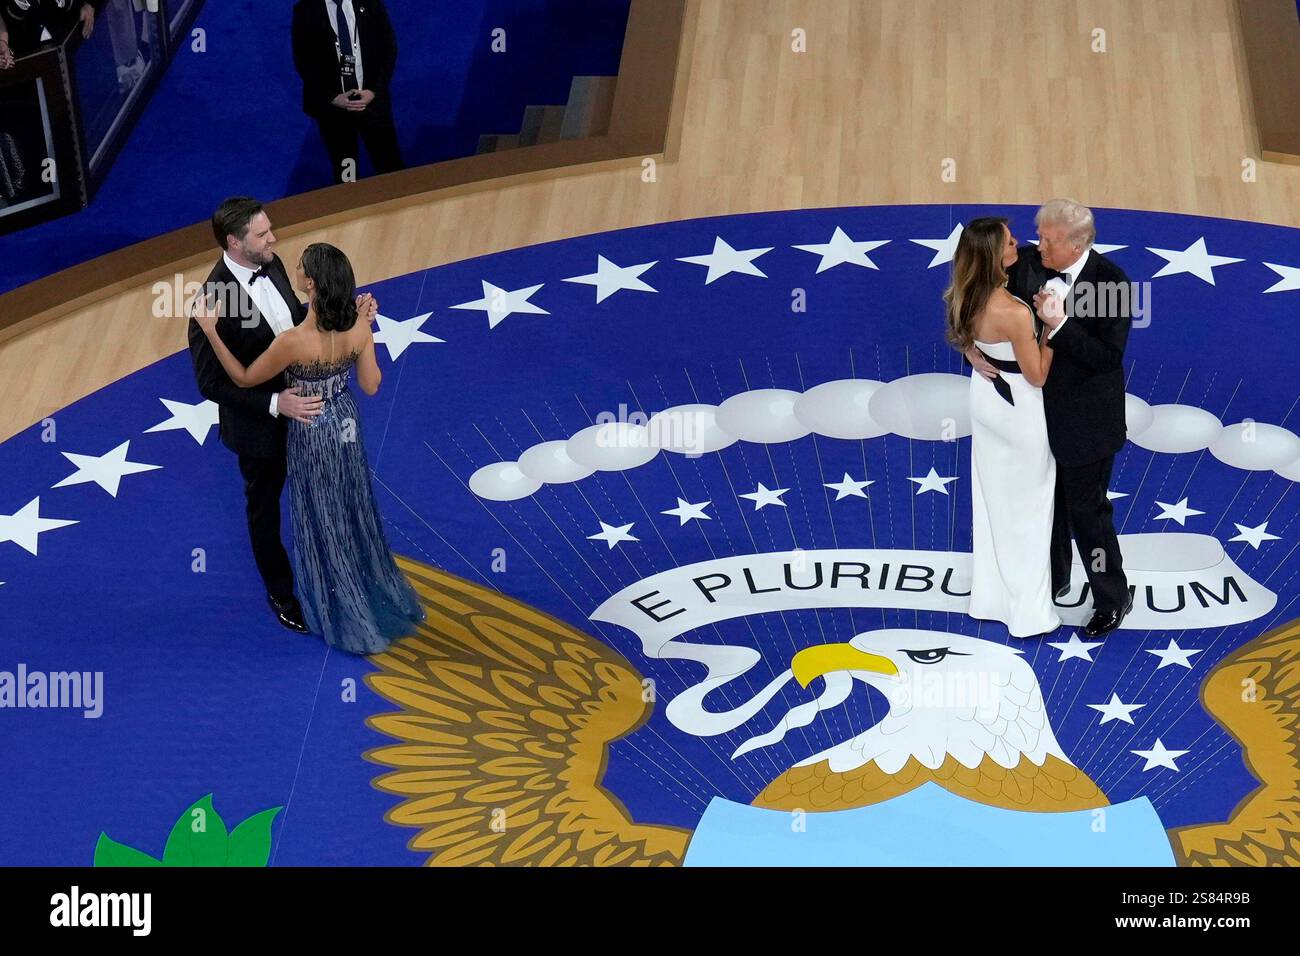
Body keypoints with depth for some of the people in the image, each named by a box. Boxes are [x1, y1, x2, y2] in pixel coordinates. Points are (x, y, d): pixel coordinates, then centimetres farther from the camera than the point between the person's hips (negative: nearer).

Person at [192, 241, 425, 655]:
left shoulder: (293, 342, -35)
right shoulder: (358, 327, -20)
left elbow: (244, 378, -18)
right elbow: (371, 385, -6)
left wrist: (210, 331, -18)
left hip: (313, 435, -5)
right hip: (348, 427, 5)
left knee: (324, 524, 18)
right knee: (354, 513, 27)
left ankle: (347, 617, 36)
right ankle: (381, 599, 47)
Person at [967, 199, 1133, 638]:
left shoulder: (1113, 283, -22)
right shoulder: (1025, 263, -10)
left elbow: (1108, 356, -26)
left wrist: (1059, 324, -34)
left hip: (1085, 418, -5)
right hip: (1037, 408, 5)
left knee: (1087, 509, 6)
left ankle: (1113, 598, 25)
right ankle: (1052, 580, 44)